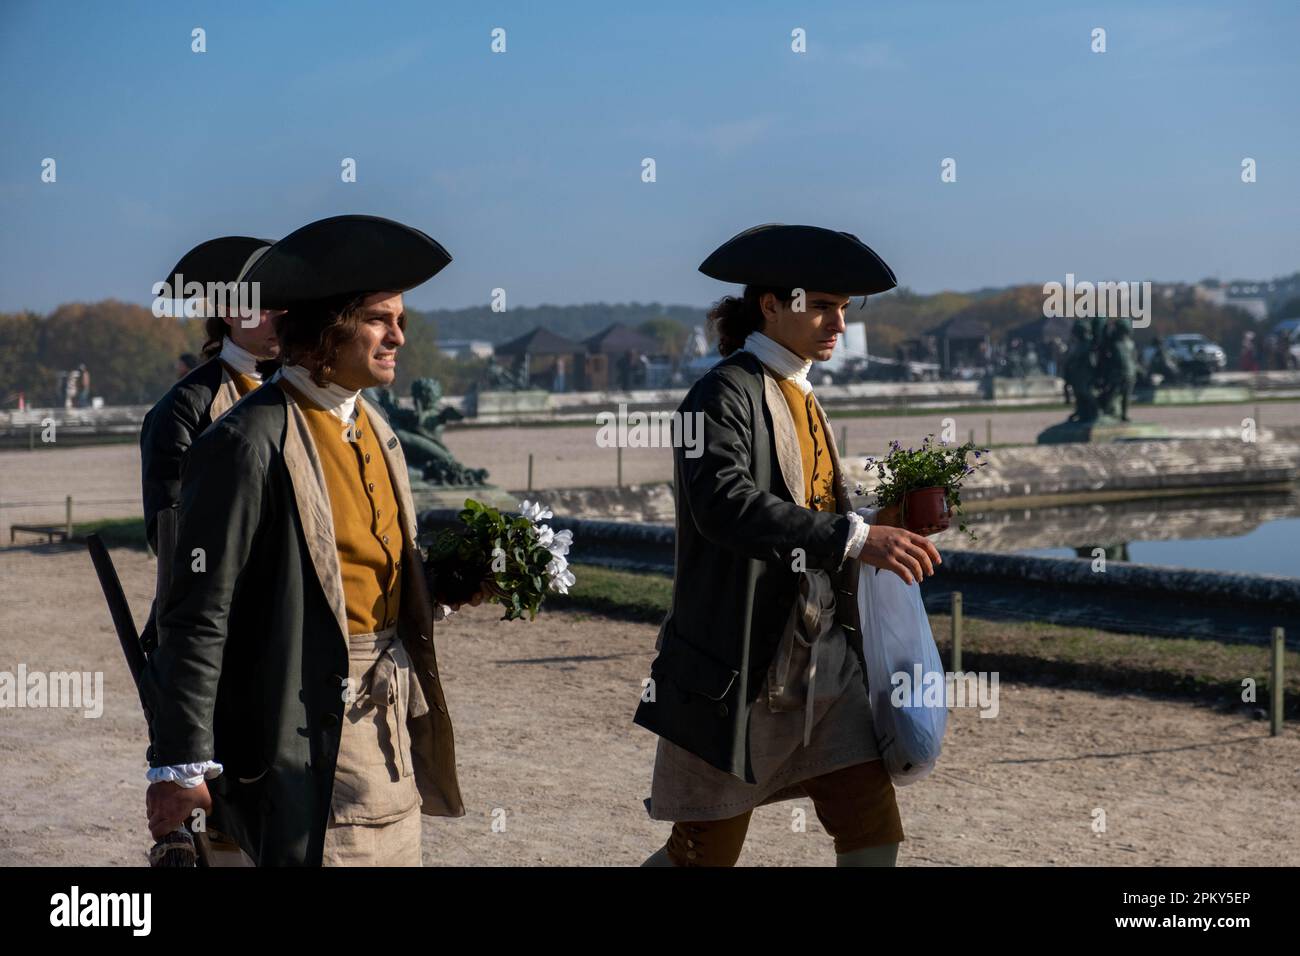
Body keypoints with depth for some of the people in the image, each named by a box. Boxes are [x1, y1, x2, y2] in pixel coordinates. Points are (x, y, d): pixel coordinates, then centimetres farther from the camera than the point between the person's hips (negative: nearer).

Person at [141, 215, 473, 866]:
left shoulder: (375, 430, 12)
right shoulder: (251, 442, -14)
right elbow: (198, 619, -16)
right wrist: (180, 764, -17)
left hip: (391, 718, 8)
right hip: (307, 733, -8)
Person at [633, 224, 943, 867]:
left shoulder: (801, 397, 15)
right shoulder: (726, 393, -13)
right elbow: (723, 503, -30)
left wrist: (881, 524, 3)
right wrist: (852, 537, -37)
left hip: (825, 661, 8)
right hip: (742, 665, -8)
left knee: (873, 833, 1)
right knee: (707, 851, 3)